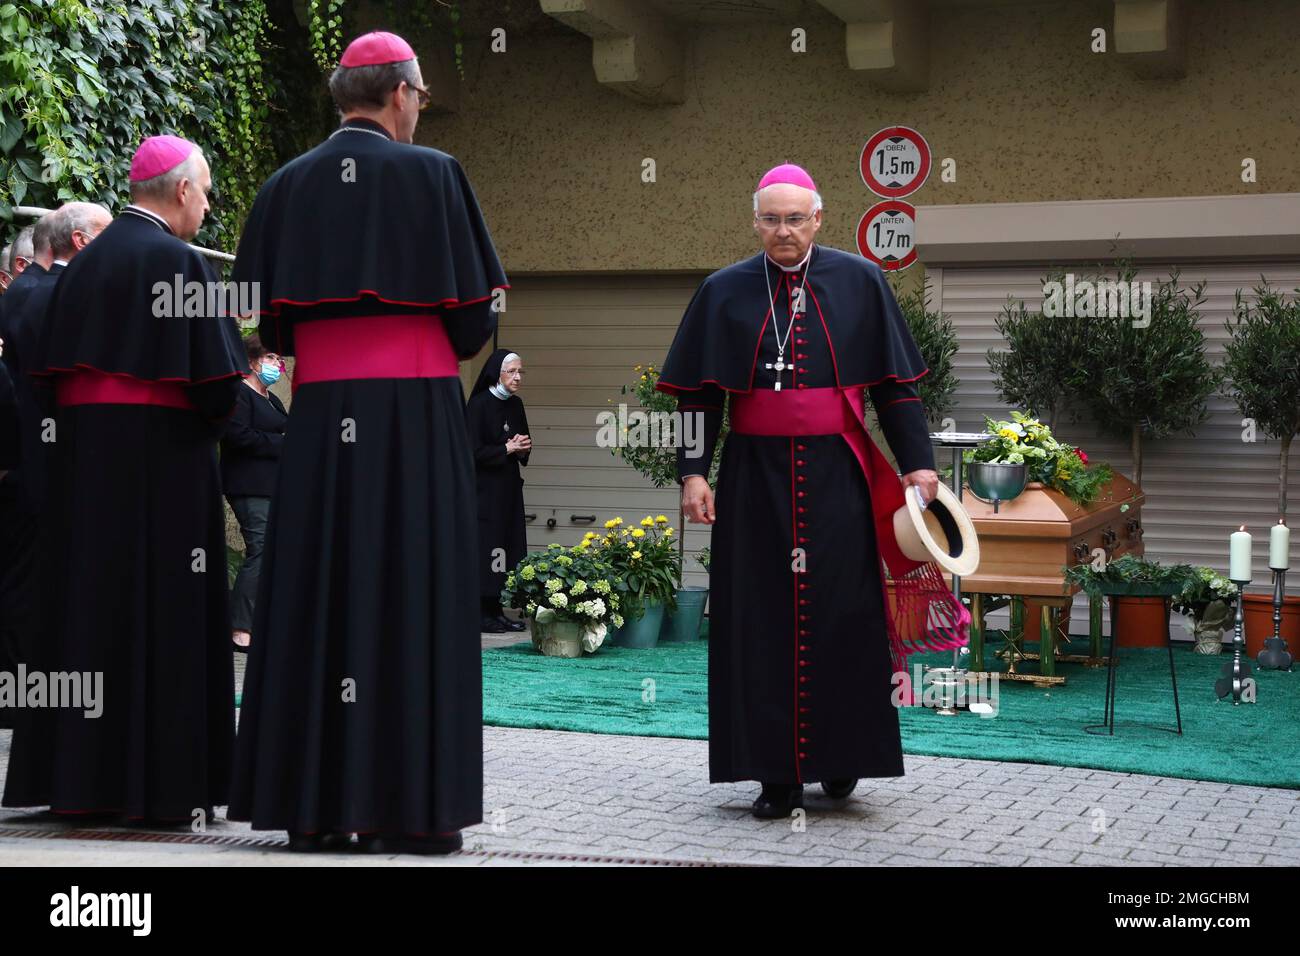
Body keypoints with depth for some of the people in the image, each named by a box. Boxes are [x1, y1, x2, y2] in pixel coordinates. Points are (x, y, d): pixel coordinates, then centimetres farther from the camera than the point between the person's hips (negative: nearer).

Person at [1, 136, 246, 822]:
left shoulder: (85, 262, 10)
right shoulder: (177, 259, -11)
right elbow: (216, 379, -14)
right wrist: (218, 408, 6)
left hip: (81, 456, 7)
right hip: (160, 453, -7)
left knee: (90, 599, 10)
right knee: (161, 609, -3)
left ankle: (76, 776, 16)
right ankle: (162, 783, -1)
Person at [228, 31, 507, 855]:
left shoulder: (288, 185, 7)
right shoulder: (431, 174, -5)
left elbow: (269, 318, 9)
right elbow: (475, 308, -3)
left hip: (320, 415, 4)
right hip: (417, 414, -4)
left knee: (317, 593, 6)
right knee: (411, 593, -1)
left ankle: (311, 802, 9)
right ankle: (407, 806, -1)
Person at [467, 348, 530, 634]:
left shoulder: (515, 404, 11)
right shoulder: (479, 404, -11)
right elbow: (474, 450, -15)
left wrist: (523, 448, -1)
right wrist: (506, 449, -11)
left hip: (509, 486, 7)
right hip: (484, 487, -7)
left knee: (509, 545, 5)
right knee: (485, 546, -8)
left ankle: (496, 610, 10)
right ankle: (481, 613, -5)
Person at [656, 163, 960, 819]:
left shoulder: (860, 283, 3)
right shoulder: (724, 292, 4)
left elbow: (894, 384, 4)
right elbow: (698, 394, 4)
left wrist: (917, 462, -2)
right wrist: (693, 471, -5)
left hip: (838, 475, 0)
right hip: (755, 476, 0)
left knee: (842, 613, 2)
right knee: (764, 618, 0)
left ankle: (840, 758, 18)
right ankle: (778, 773, 6)